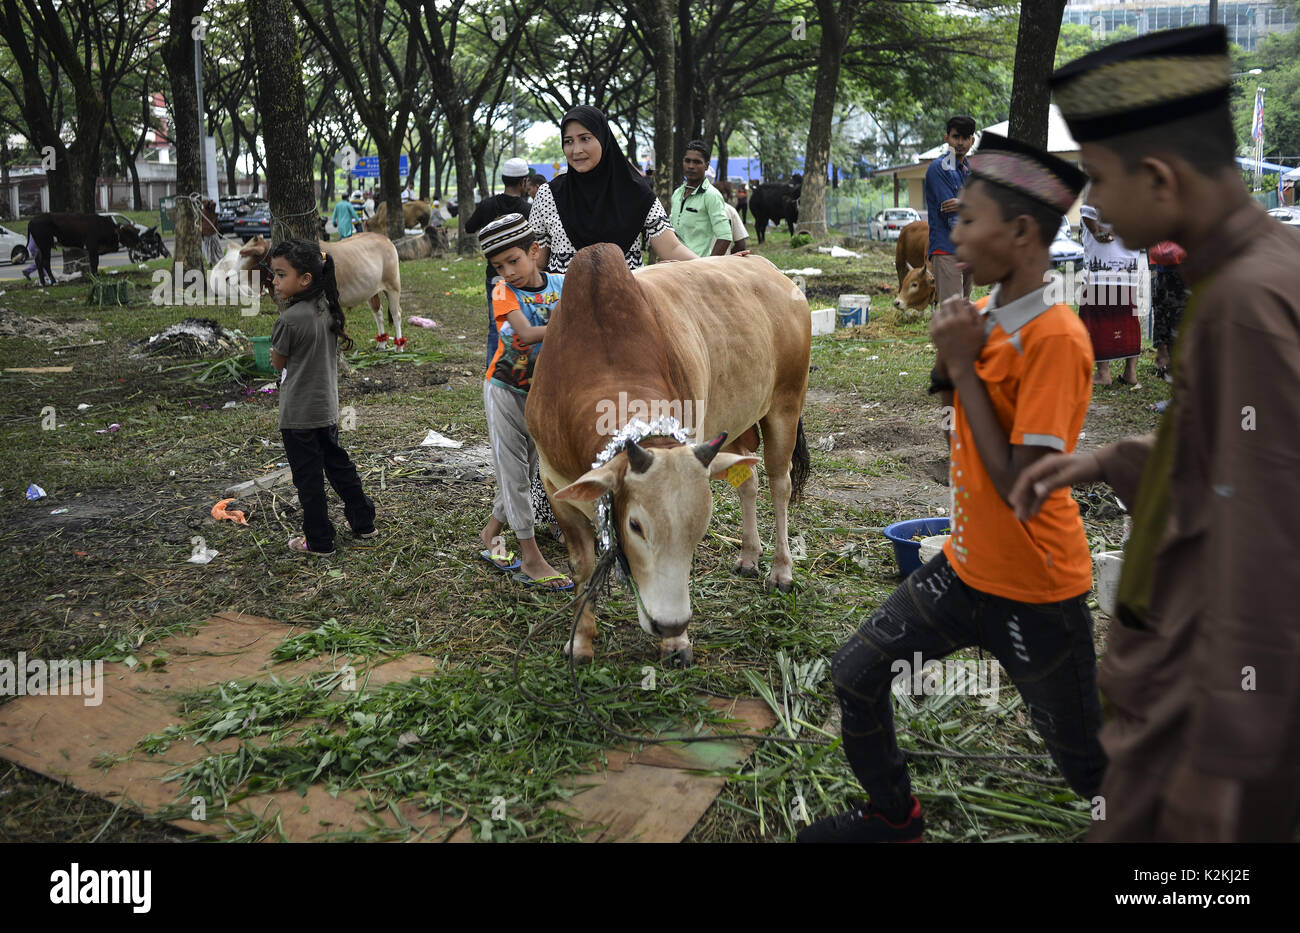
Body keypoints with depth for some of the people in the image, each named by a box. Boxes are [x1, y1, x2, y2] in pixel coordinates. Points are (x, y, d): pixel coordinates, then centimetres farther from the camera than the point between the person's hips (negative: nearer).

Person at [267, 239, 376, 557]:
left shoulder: (289, 320, -22)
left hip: (298, 414, -7)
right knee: (337, 464, 21)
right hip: (327, 407, 7)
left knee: (308, 478, 5)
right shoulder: (327, 308, -1)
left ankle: (319, 541, 16)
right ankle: (363, 522, 31)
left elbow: (278, 362, -8)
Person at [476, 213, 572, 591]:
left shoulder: (562, 285, -5)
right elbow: (526, 334, -30)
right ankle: (531, 559, 3)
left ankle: (491, 531, 34)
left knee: (529, 466, 13)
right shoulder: (504, 291, -14)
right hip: (504, 389, -4)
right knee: (513, 470, -2)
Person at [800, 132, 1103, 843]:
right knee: (856, 674, 12)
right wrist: (948, 351, -7)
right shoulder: (988, 312, 2)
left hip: (1035, 593, -8)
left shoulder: (1055, 337, -24)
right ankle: (894, 818, 34)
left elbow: (1022, 486, -28)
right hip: (966, 566, 8)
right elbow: (944, 400, 14)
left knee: (1089, 773, 8)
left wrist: (964, 363, -23)